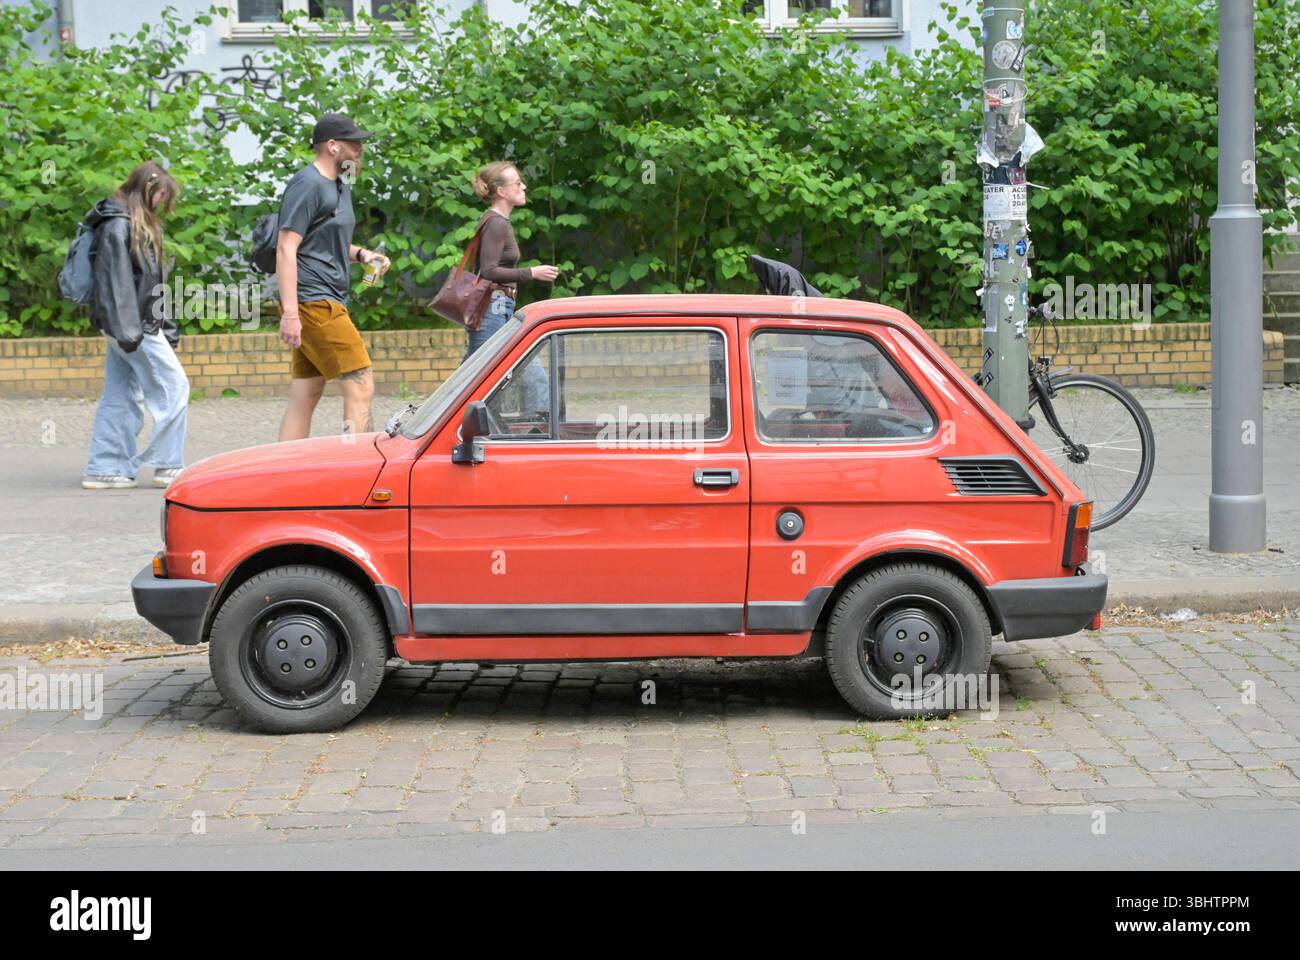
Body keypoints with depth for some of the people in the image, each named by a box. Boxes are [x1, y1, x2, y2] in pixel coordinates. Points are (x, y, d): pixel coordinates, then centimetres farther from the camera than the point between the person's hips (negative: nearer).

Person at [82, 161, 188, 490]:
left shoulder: (142, 224, 18)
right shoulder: (117, 225, -11)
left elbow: (152, 280, 21)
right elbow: (116, 280, -18)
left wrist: (167, 326, 19)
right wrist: (127, 329, -22)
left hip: (139, 324, 9)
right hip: (133, 325, -9)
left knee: (122, 396, 9)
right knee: (173, 387, -5)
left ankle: (106, 469, 11)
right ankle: (167, 465, -1)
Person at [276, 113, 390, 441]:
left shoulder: (340, 187, 20)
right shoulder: (308, 185, -10)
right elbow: (286, 249, -16)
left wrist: (360, 254, 10)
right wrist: (290, 313, -23)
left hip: (327, 303, 10)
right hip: (313, 303, -10)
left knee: (305, 398, 8)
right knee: (361, 387, -11)